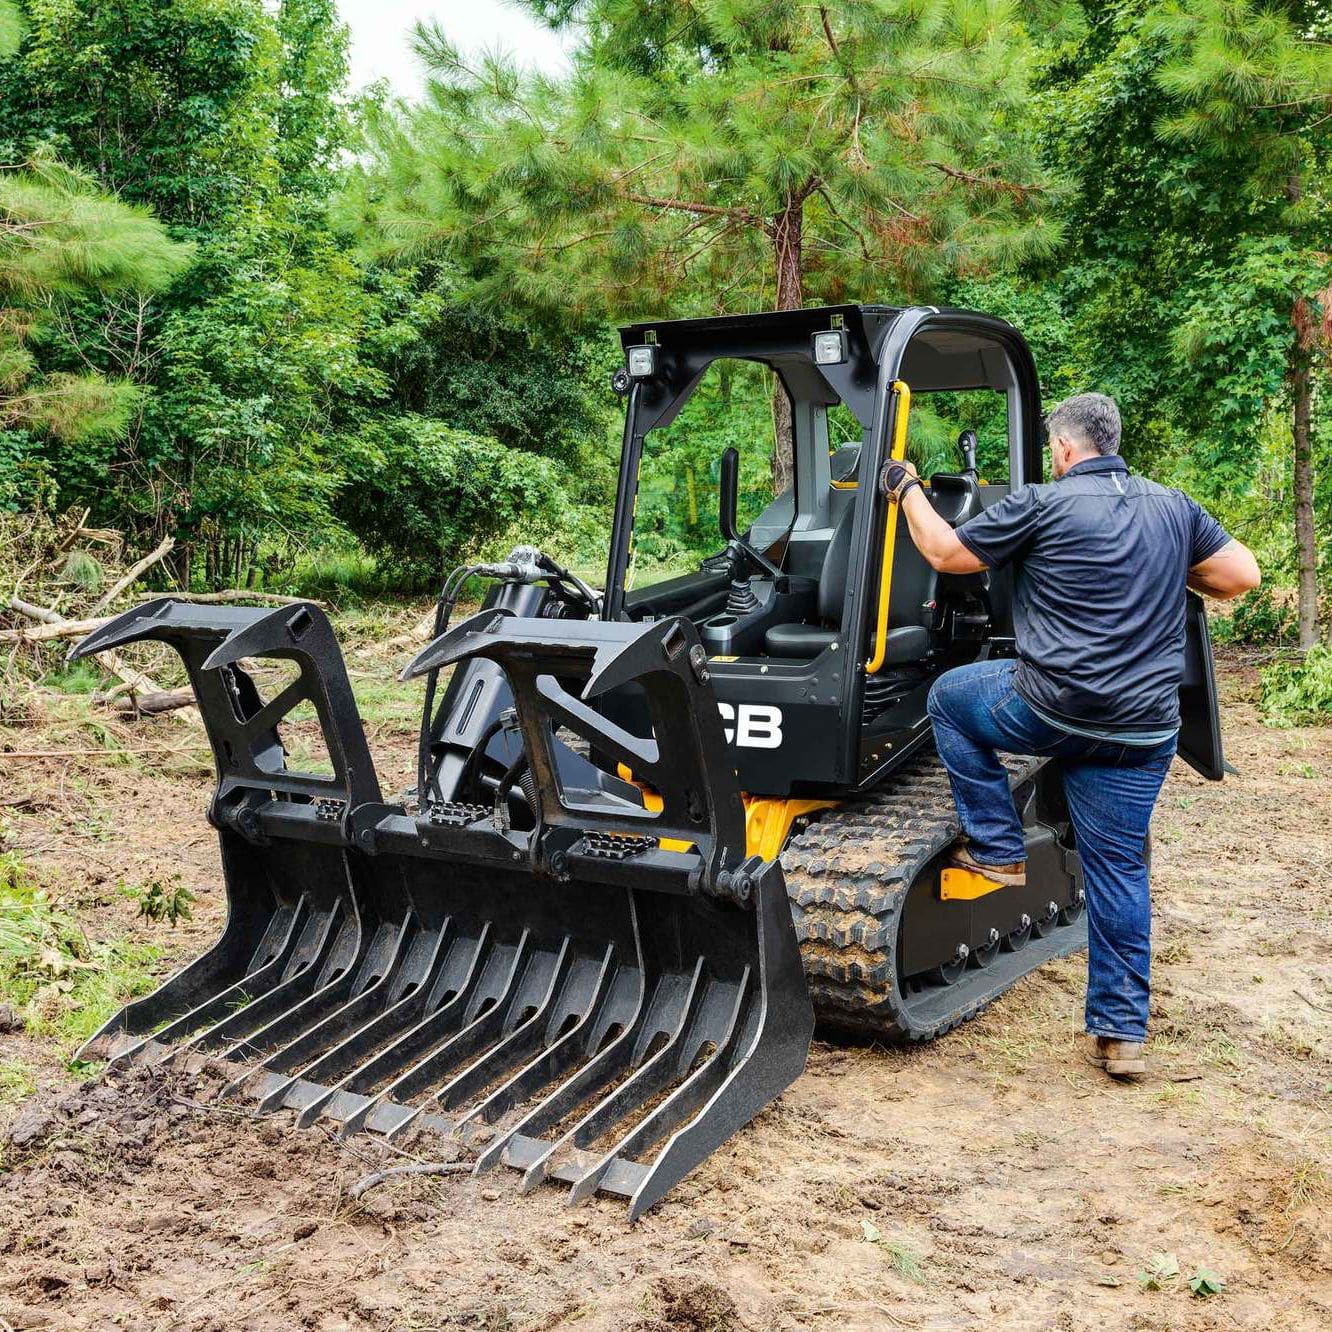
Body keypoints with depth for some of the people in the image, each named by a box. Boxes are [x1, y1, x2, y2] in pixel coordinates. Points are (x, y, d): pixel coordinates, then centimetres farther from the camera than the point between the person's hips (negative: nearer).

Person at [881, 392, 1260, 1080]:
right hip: (1144, 731, 5)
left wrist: (906, 489, 17)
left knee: (949, 697, 22)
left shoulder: (1041, 504, -6)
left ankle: (997, 850, 20)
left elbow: (945, 553, 2)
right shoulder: (1173, 508, 10)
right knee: (1119, 871, 12)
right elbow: (1241, 575, 13)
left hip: (1054, 710, -5)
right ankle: (1121, 1032, 15)